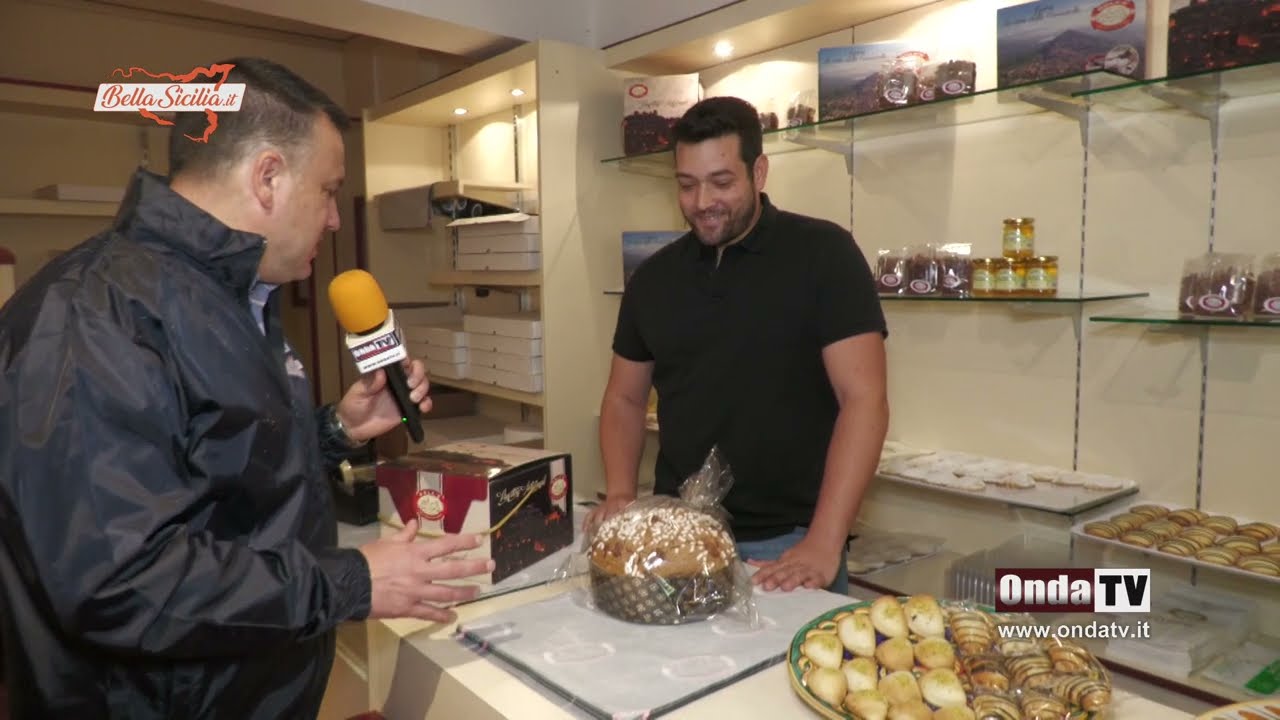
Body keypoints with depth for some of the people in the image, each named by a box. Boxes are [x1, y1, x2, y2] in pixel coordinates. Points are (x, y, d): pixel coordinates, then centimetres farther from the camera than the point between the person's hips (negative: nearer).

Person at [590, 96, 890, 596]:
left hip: (787, 542, -4)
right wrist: (620, 494, -4)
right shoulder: (653, 277, 4)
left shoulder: (823, 254, -9)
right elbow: (624, 398, 12)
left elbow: (863, 399, -14)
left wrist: (823, 543, -21)